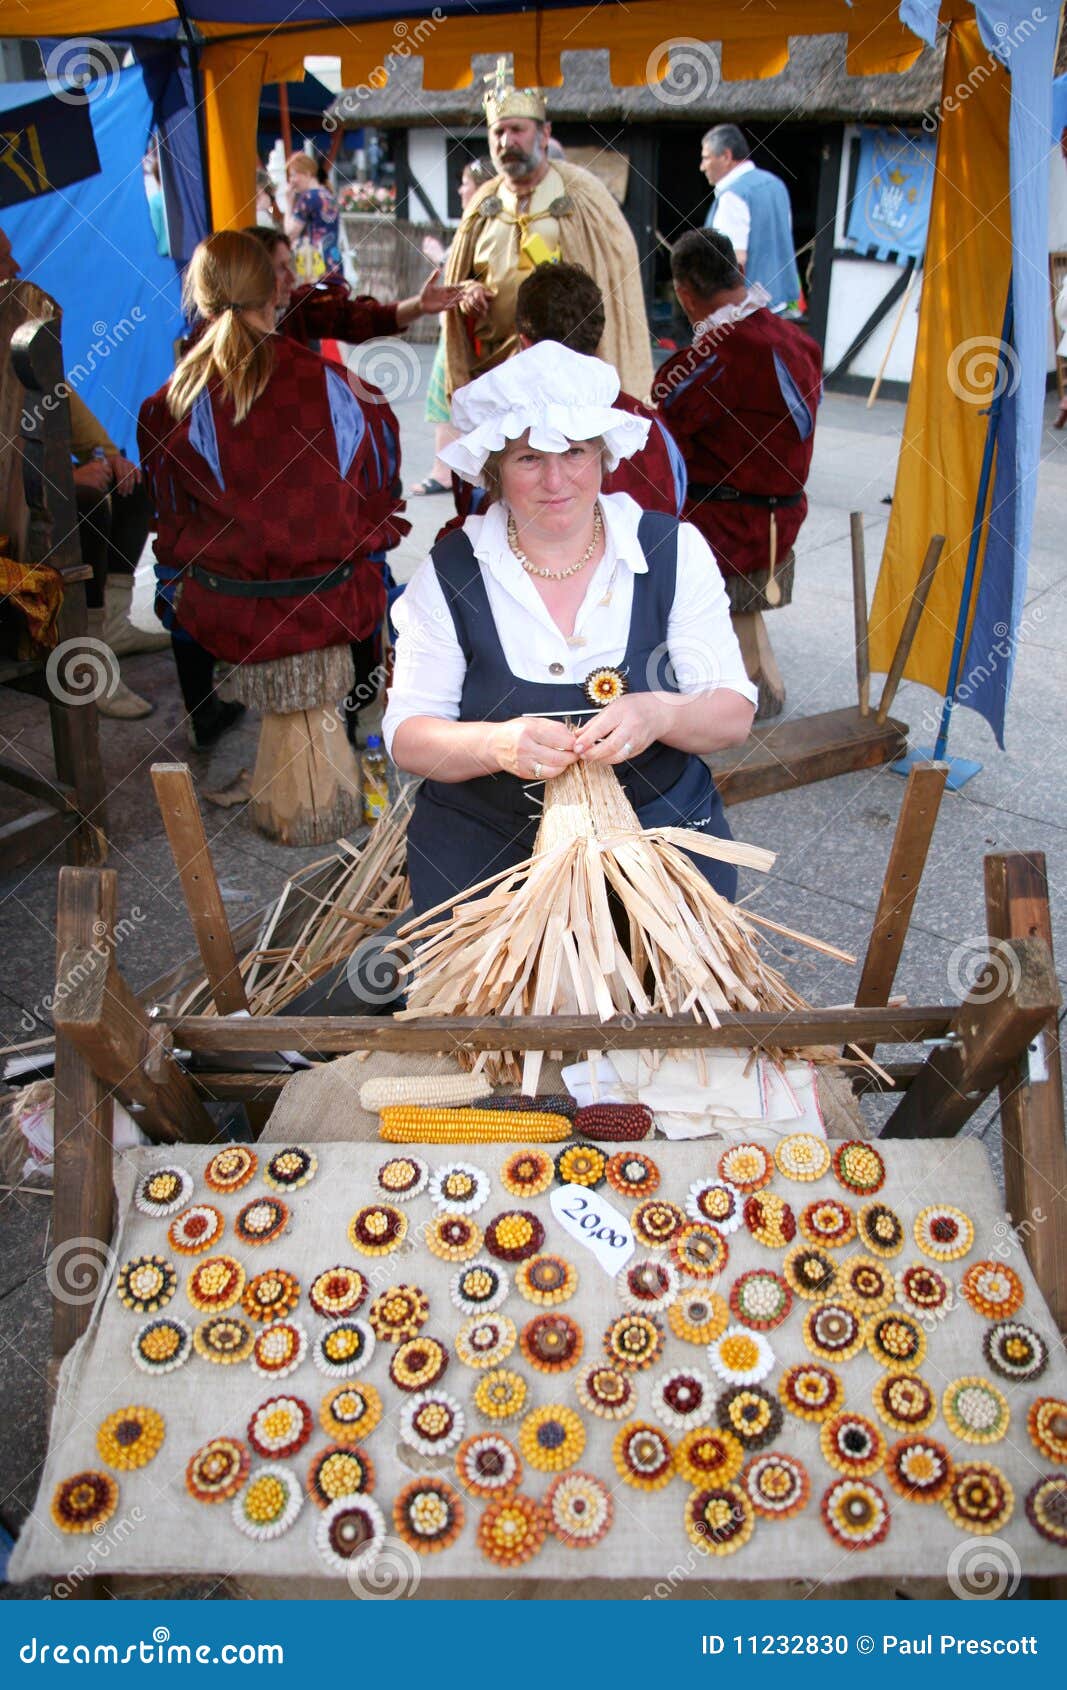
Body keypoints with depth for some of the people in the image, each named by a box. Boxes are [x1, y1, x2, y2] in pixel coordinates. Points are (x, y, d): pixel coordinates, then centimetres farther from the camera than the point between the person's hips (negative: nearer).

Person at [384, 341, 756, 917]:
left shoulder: (675, 550, -1)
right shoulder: (449, 573, -2)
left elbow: (734, 712, -2)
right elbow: (406, 734, -4)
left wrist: (660, 715, -25)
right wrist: (497, 745, -26)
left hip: (657, 824, 1)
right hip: (483, 842, 0)